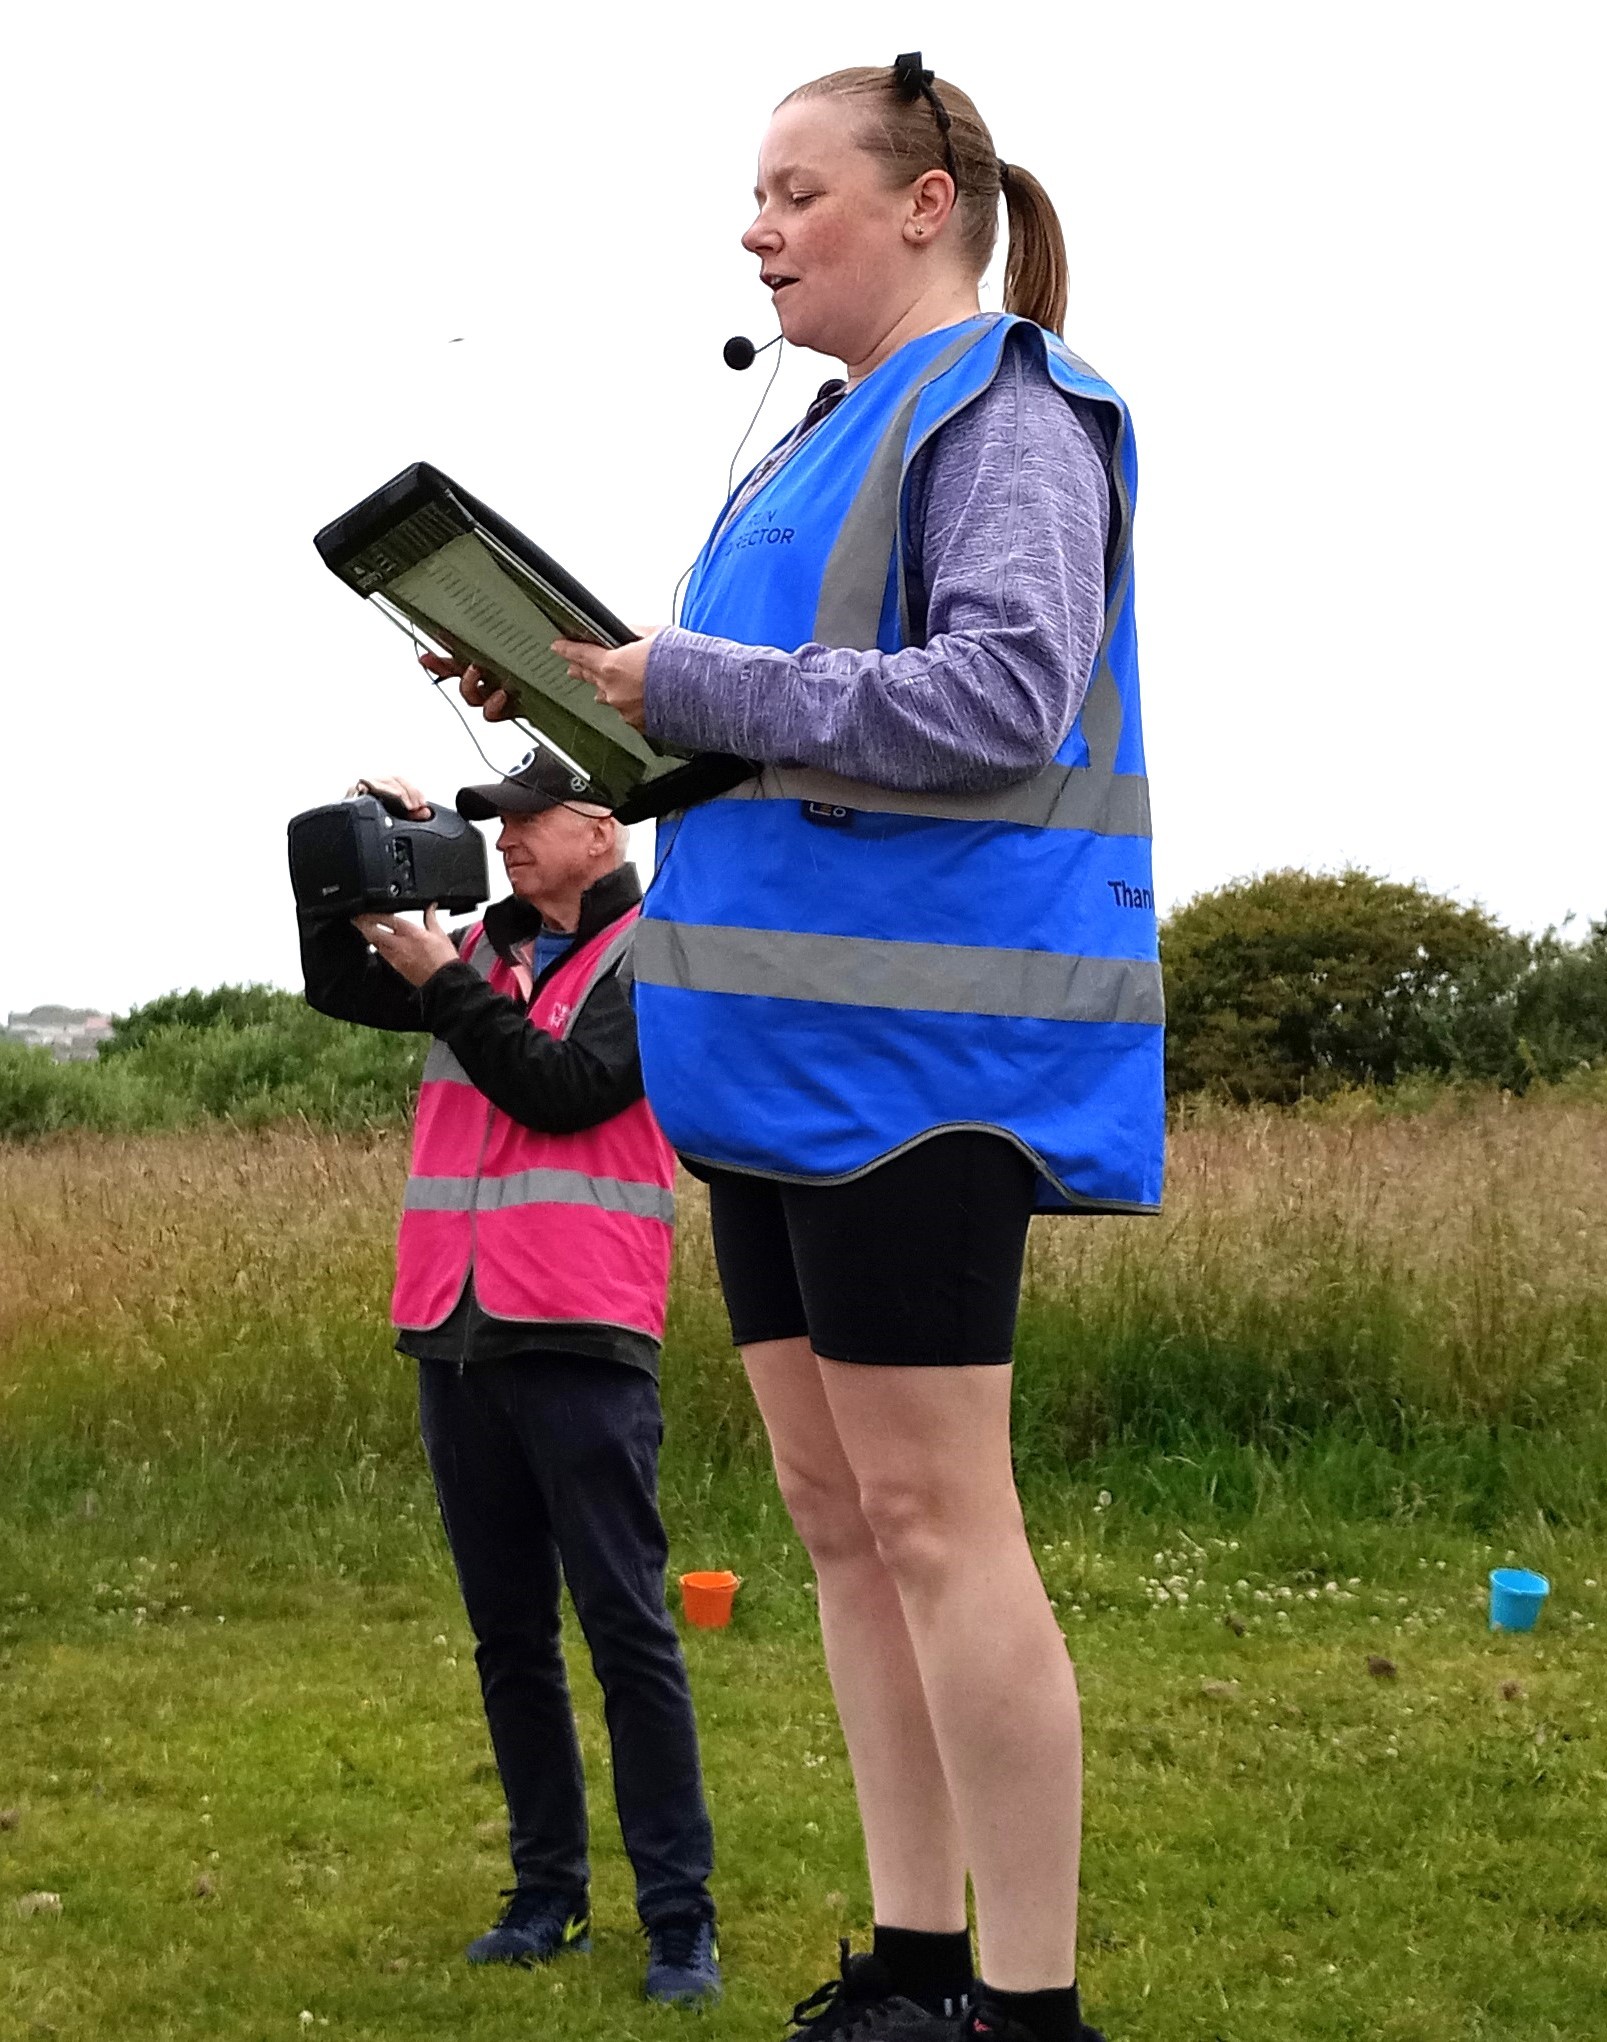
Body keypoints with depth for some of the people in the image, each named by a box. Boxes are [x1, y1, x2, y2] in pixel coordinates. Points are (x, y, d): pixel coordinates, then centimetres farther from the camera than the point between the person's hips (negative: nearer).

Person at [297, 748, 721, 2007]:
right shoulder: (487, 946, 16)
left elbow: (563, 1090, -12)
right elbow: (340, 992, 13)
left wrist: (446, 984, -12)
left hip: (579, 1338, -6)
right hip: (457, 1334, 6)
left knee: (627, 1627, -6)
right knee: (508, 1631, 10)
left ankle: (680, 1916, -2)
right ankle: (547, 1893, 19)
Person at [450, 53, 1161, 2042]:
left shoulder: (1006, 412, -6)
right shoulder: (822, 443, 22)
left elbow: (998, 689, -20)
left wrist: (684, 682, -19)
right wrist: (584, 697, 6)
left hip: (919, 1027, -9)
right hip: (788, 1037, 10)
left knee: (928, 1514, -9)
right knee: (837, 1512, 10)